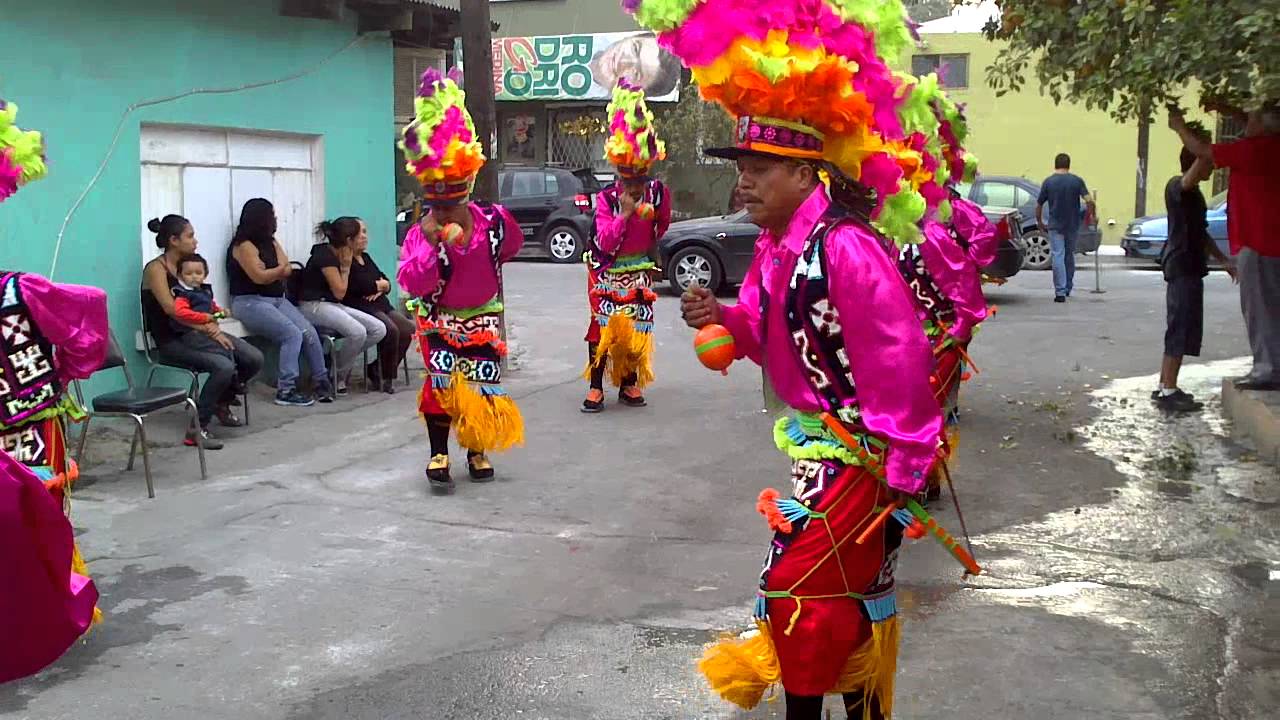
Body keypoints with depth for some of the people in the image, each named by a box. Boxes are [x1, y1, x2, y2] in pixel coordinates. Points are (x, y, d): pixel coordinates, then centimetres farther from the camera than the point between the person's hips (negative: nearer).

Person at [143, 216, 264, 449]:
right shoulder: (156, 269, -7)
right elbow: (172, 311, -17)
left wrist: (212, 325, -7)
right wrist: (207, 329, -20)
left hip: (196, 333, 7)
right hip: (172, 341, -7)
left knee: (254, 359, -10)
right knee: (224, 366, -31)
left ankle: (222, 402, 14)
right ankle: (198, 429, -19)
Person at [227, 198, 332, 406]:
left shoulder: (270, 242, 17)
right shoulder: (244, 245, -9)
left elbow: (287, 270, 8)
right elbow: (259, 277, -18)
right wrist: (280, 270, -2)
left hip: (277, 299, 8)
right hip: (251, 303, -8)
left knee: (309, 332, -13)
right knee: (292, 334, -25)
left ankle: (321, 381, -5)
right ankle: (286, 391, -22)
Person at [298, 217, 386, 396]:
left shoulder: (336, 254, 13)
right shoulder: (325, 256, -14)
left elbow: (342, 293, 11)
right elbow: (339, 292, -13)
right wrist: (346, 266, -4)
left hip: (332, 305, 9)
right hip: (313, 305, -9)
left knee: (379, 330, -7)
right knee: (357, 332, -32)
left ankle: (340, 361, 3)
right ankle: (337, 375, -9)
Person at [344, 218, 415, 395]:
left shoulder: (366, 258, 21)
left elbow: (387, 283, 17)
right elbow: (359, 286, -17)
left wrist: (378, 288, -7)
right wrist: (379, 285, 2)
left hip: (382, 305, 8)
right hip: (361, 309, -8)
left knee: (407, 329, -13)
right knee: (391, 330, -28)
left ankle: (377, 369, -1)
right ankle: (386, 378, -9)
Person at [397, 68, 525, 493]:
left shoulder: (492, 221, -10)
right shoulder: (420, 234, -15)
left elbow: (511, 246, 13)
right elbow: (413, 283, -26)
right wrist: (431, 244, -35)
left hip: (483, 318, 2)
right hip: (439, 319, -2)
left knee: (483, 386, 3)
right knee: (442, 380, -17)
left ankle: (477, 450, 24)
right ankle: (439, 455, -5)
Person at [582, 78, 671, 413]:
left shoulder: (657, 192, -6)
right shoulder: (606, 198, -17)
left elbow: (661, 228, 15)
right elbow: (606, 242, -24)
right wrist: (624, 213, -30)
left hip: (639, 270, 3)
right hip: (607, 271, -3)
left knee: (636, 325, 4)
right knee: (602, 324, -6)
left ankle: (629, 382, 16)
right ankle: (596, 387, -1)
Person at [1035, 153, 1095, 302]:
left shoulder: (1048, 182, -4)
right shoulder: (1077, 180, -3)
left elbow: (1039, 205, 0)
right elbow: (1089, 201, -13)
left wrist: (1040, 223, 15)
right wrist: (1089, 215, 6)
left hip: (1055, 225, -2)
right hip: (1073, 224, 2)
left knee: (1058, 257, -3)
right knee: (1070, 255, 19)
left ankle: (1060, 292, -10)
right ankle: (1068, 287, 29)